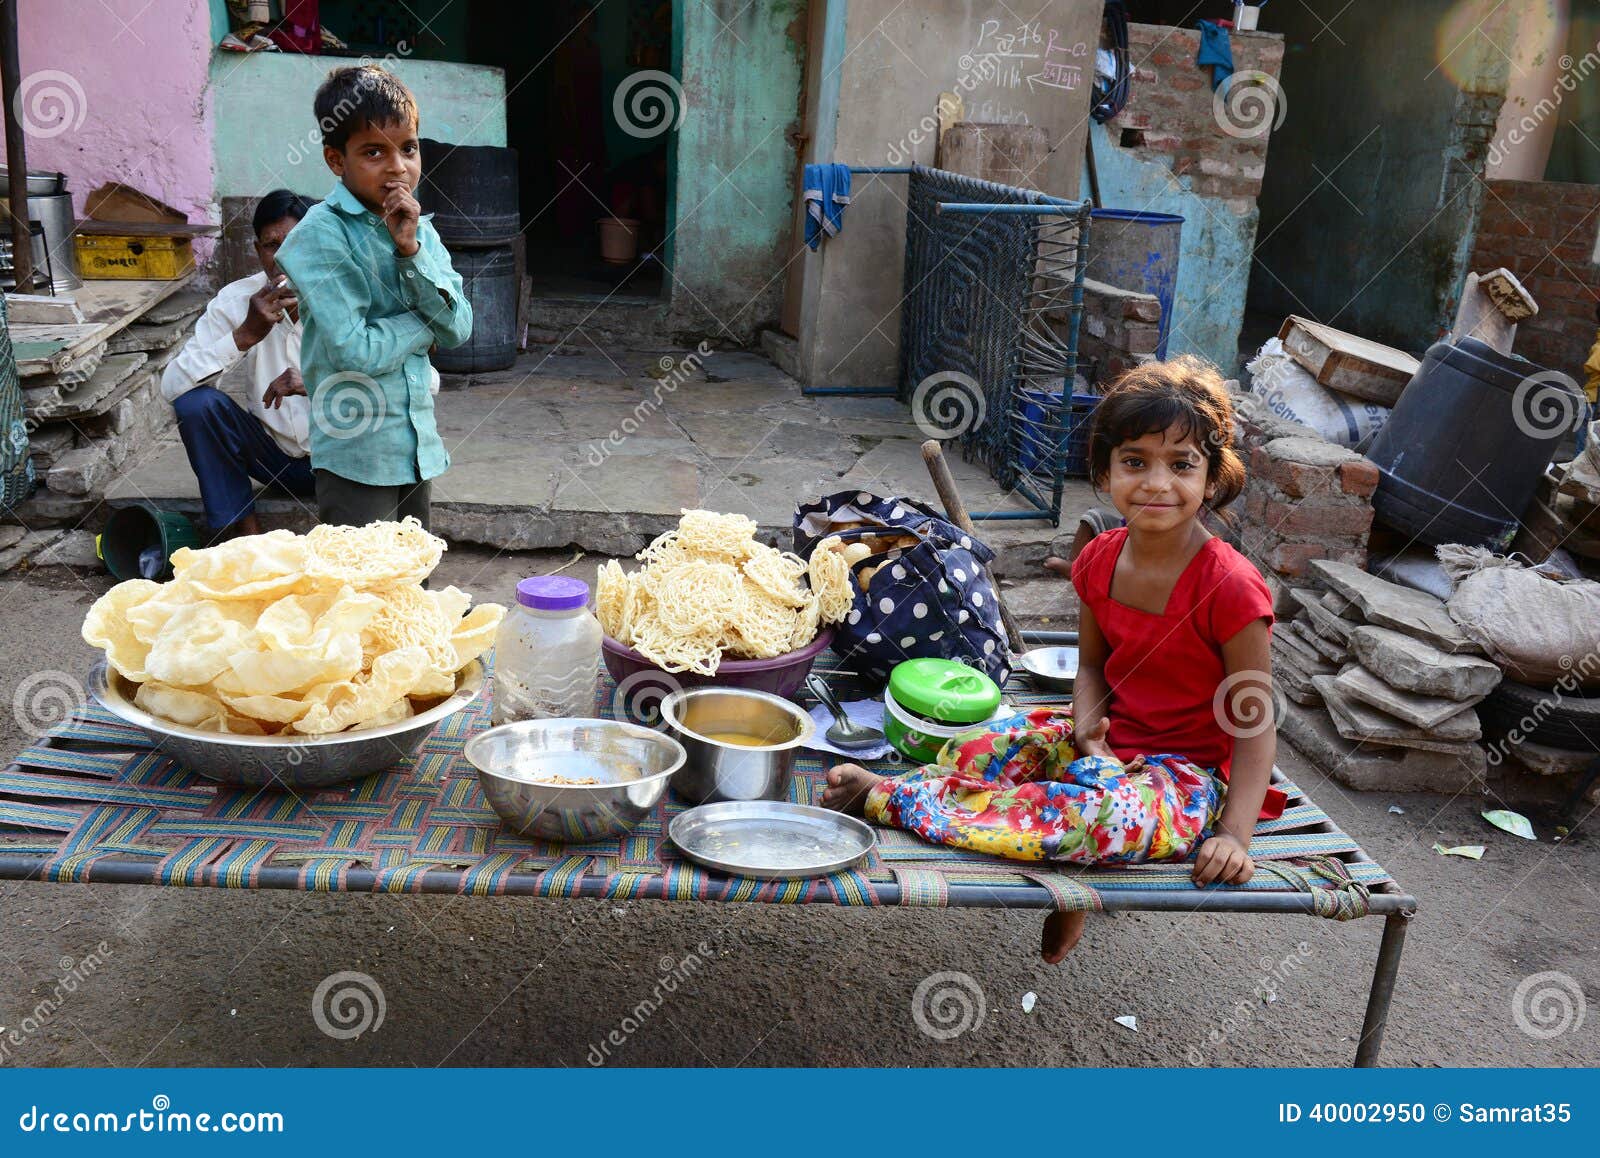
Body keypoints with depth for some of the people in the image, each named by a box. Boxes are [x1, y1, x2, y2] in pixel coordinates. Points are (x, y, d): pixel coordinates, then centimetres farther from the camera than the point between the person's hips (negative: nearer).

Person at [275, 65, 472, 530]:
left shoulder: (419, 230, 7)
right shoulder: (320, 235, -12)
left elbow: (458, 330, -4)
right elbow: (355, 351, -21)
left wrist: (411, 249, -14)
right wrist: (426, 320, -7)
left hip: (418, 448, 6)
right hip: (357, 455, -6)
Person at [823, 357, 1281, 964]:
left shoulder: (1230, 587, -21)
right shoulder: (1099, 560, -3)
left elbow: (1256, 725, -15)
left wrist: (1233, 835, -23)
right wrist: (1088, 730, -13)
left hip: (1188, 774, -6)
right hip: (1107, 740, 6)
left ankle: (883, 795, -31)